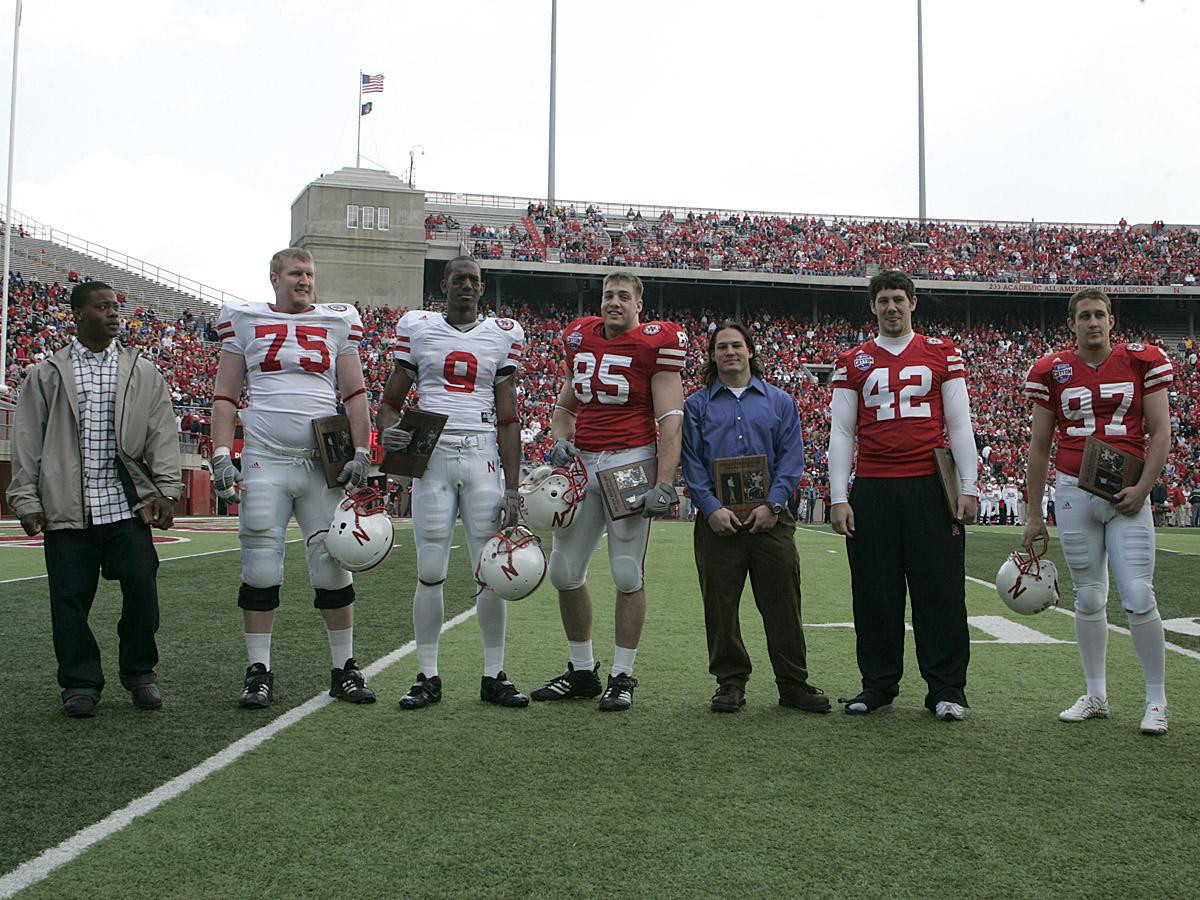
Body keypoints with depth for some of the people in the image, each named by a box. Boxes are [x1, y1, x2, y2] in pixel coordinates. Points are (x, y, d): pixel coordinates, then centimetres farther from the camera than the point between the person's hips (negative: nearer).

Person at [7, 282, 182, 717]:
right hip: (67, 509, 0)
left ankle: (139, 672, 15)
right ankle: (80, 683, 15)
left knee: (142, 587, -5)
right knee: (70, 598, 1)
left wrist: (166, 490, -3)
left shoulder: (144, 373, 13)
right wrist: (26, 500, 1)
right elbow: (27, 441, 8)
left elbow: (162, 434, 7)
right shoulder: (46, 375, 11)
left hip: (127, 504, 0)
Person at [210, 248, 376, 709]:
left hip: (325, 463, 1)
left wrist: (360, 453, -2)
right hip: (264, 462, -1)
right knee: (261, 571, 0)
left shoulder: (338, 322, 11)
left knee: (333, 566, 1)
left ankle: (344, 669, 12)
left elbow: (355, 394, 9)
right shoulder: (245, 320, 9)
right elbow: (225, 396, 8)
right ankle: (259, 672, 10)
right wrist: (221, 456, -2)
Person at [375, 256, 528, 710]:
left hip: (483, 458, 0)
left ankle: (494, 676, 11)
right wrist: (386, 429, -12)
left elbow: (508, 419, 5)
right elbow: (390, 401, 13)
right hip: (432, 456, 0)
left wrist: (512, 490, 0)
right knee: (430, 572, 0)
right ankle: (427, 676, 10)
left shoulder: (501, 335, 8)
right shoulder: (418, 328, 9)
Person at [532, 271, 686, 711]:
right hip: (583, 464, 6)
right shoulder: (579, 339, 13)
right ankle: (582, 670, 22)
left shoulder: (655, 344, -4)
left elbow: (670, 419, -9)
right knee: (565, 571, 7)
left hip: (631, 462, -6)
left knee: (627, 575, -3)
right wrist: (561, 441, 3)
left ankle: (623, 676, 11)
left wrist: (664, 485, -18)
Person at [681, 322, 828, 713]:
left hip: (770, 518, 0)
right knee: (721, 605, 2)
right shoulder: (696, 405, 11)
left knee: (782, 603, 1)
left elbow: (791, 459, 5)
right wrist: (712, 508, -10)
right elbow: (692, 463, 3)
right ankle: (731, 682, 13)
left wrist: (772, 505, -8)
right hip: (718, 519, 0)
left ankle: (793, 683, 10)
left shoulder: (779, 401, 13)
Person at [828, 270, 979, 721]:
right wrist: (839, 498, 0)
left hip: (930, 485, -1)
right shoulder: (853, 362, 11)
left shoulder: (941, 353, 9)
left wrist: (968, 486, -1)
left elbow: (959, 423, 7)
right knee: (875, 592, 5)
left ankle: (946, 688, 9)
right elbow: (841, 433, 8)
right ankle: (878, 684, 17)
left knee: (940, 589, 0)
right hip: (872, 488, 1)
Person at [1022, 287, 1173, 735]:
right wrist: (1033, 514, 8)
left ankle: (1156, 701, 7)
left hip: (1126, 494, -1)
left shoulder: (1142, 361, 2)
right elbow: (1039, 448, 9)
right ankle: (1095, 696, 21)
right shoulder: (1052, 371, 5)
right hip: (1074, 492, 2)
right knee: (1088, 598, 8)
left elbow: (1160, 433, 3)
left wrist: (1143, 487, -10)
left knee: (1138, 596, -7)